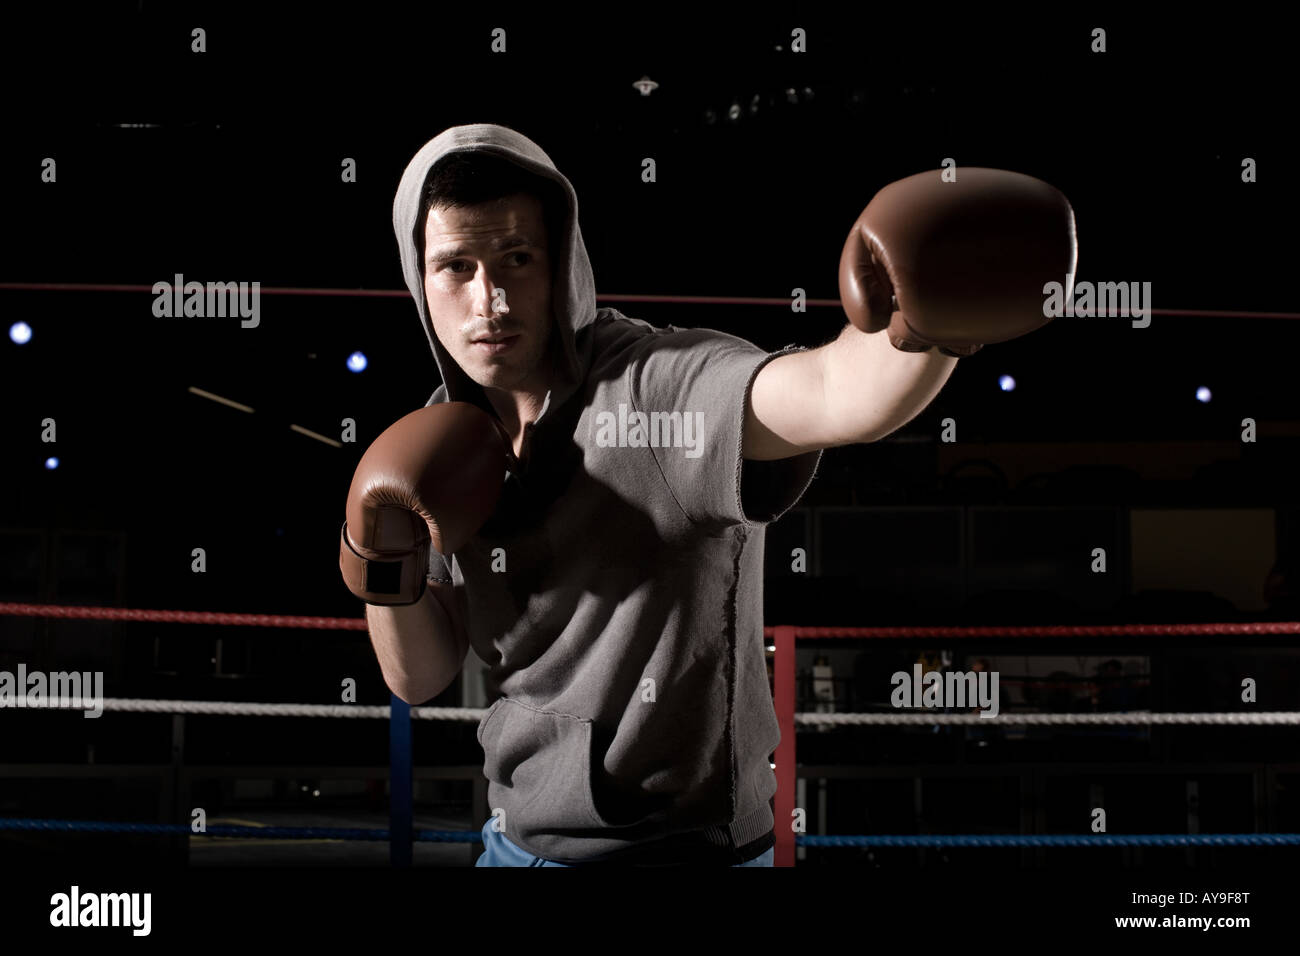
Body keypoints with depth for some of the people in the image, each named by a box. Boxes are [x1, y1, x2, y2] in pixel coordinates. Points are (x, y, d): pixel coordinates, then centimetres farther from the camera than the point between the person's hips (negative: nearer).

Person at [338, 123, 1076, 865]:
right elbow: (421, 678, 3)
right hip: (517, 839, 6)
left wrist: (930, 323, -64)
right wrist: (383, 562, -15)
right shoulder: (446, 437, -2)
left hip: (679, 847, -6)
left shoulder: (661, 385, -23)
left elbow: (838, 393, -44)